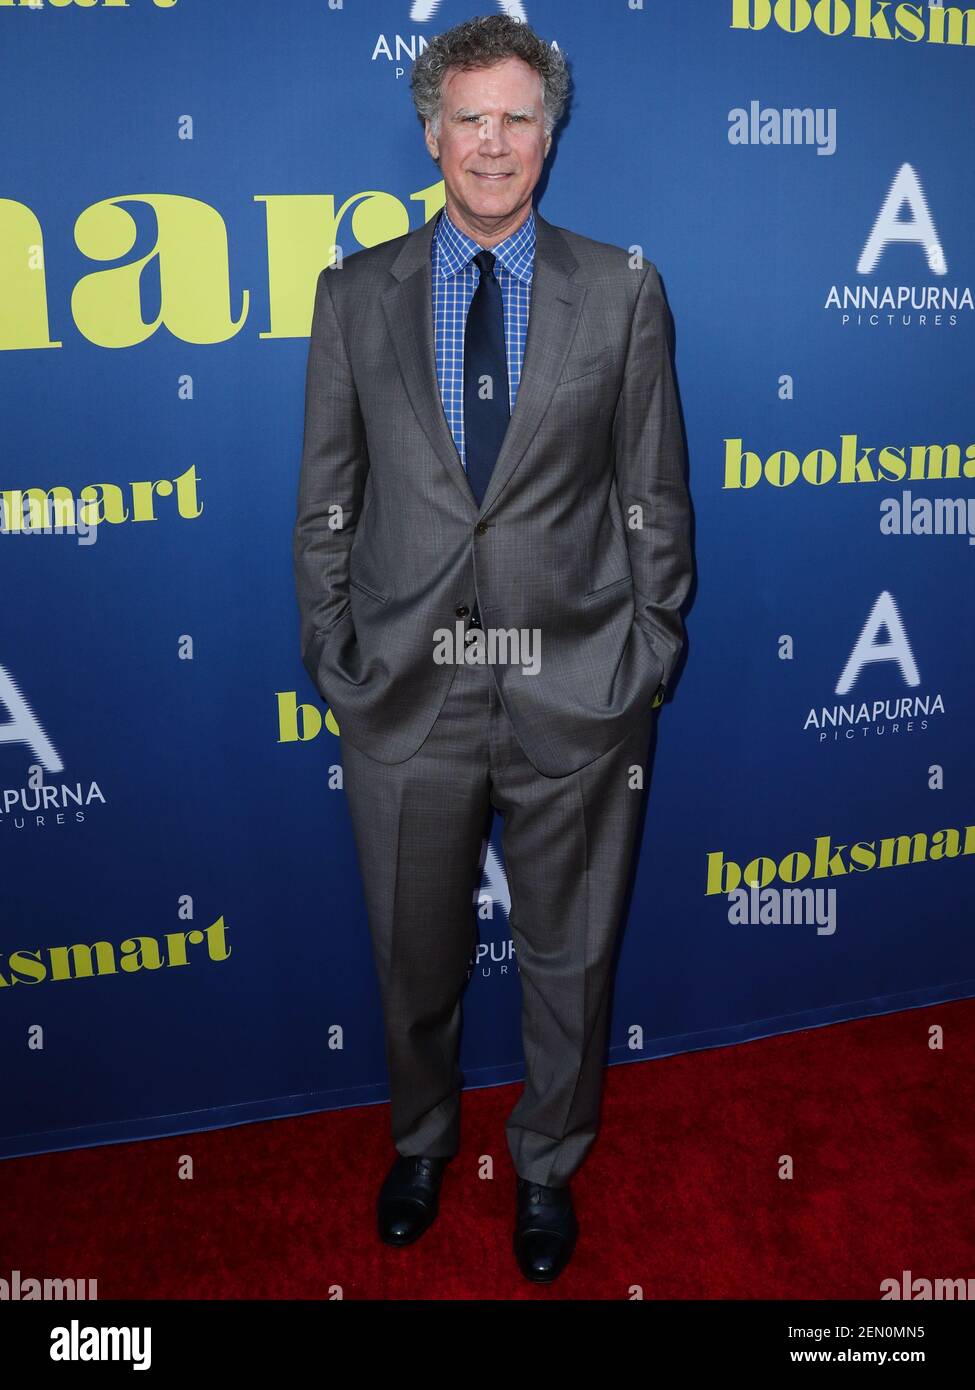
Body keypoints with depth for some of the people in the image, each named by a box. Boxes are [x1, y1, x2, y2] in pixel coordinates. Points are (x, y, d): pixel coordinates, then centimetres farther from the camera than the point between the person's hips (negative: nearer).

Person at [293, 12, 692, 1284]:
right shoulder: (356, 293, 4)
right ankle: (423, 1141, 47)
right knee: (414, 954, 17)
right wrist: (331, 656, 2)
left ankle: (548, 1168, 42)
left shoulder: (622, 291, 3)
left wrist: (650, 656, 1)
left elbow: (655, 494, 4)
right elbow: (326, 500, 6)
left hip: (576, 693, 0)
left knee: (570, 955, 15)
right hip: (406, 692, 1)